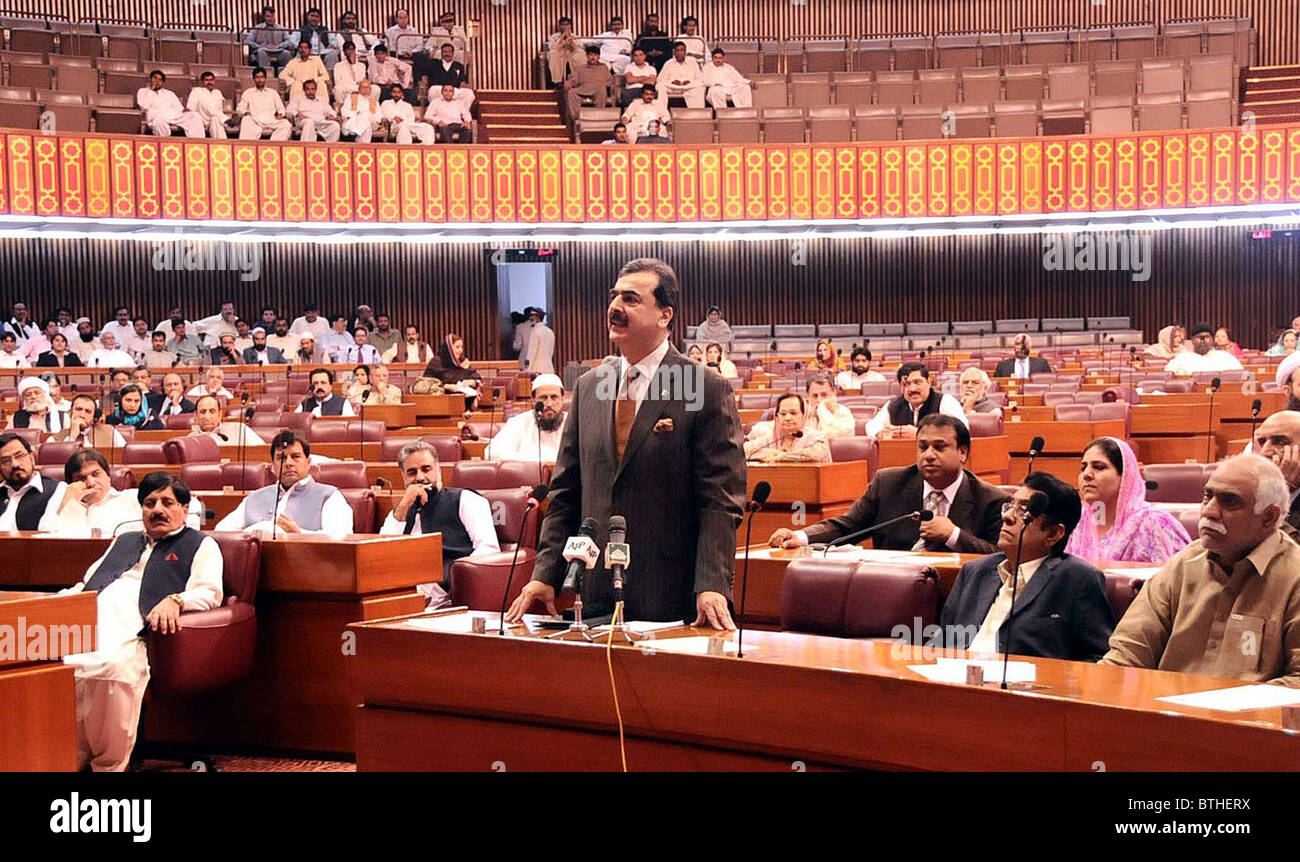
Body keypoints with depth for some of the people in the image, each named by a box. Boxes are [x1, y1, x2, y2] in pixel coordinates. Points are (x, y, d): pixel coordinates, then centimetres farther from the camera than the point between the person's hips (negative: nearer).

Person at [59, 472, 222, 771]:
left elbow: (210, 592, 4)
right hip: (84, 620, 6)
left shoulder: (201, 545, 19)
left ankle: (109, 764, -27)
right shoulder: (124, 541, 39)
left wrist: (174, 600, -18)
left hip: (131, 631, -5)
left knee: (114, 666, -41)